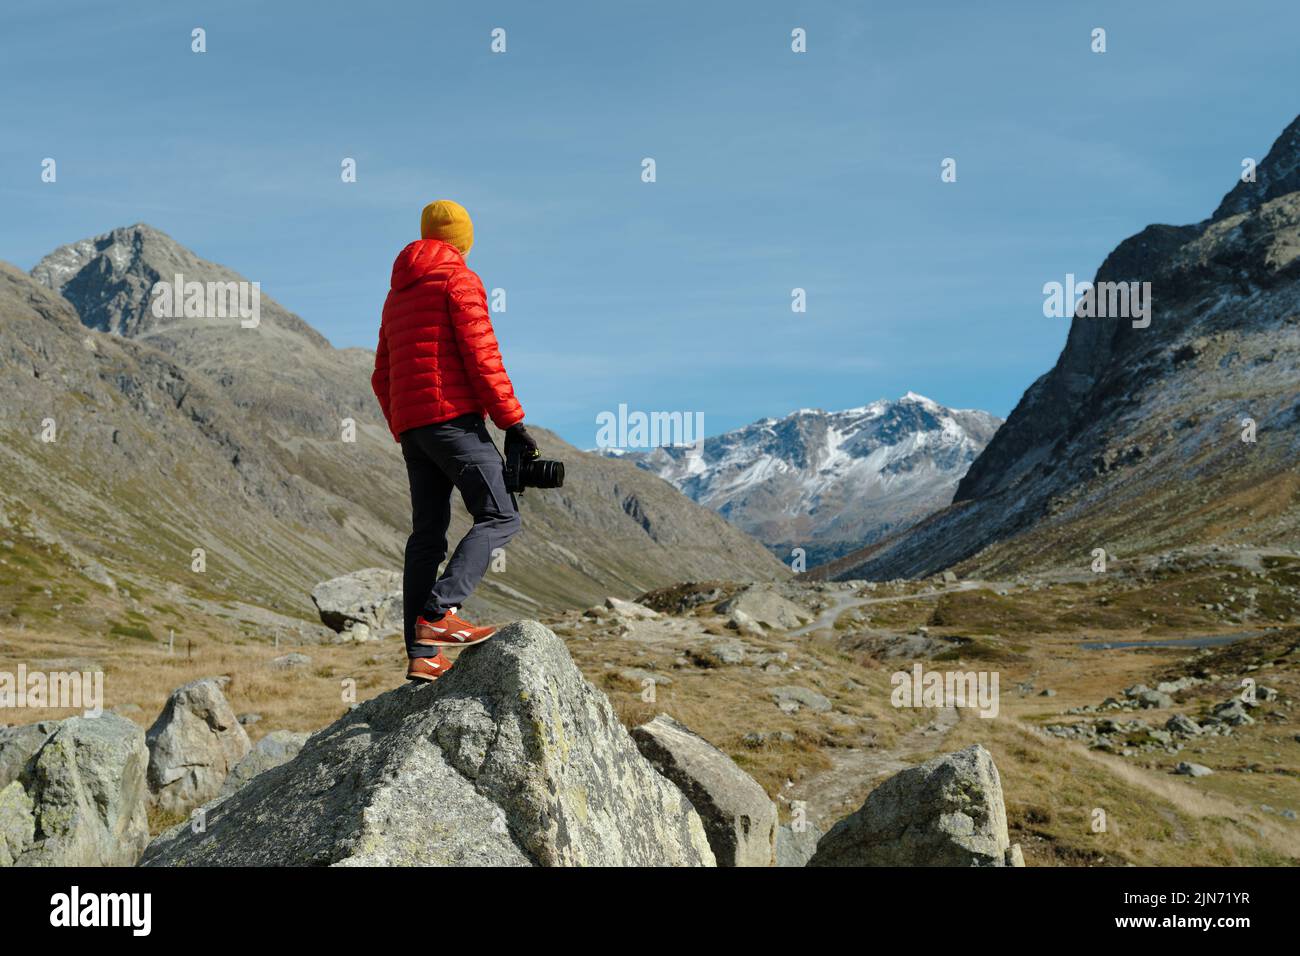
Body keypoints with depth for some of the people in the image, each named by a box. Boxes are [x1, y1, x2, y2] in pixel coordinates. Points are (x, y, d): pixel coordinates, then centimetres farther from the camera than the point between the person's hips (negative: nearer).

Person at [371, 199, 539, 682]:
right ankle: (439, 612, -23)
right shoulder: (459, 280, -1)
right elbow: (481, 356, -11)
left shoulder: (397, 295, 24)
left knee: (428, 534, 6)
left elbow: (381, 379, 23)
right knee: (499, 517, -8)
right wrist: (512, 421, -9)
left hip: (411, 427, 8)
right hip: (454, 418, -8)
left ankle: (421, 655, 2)